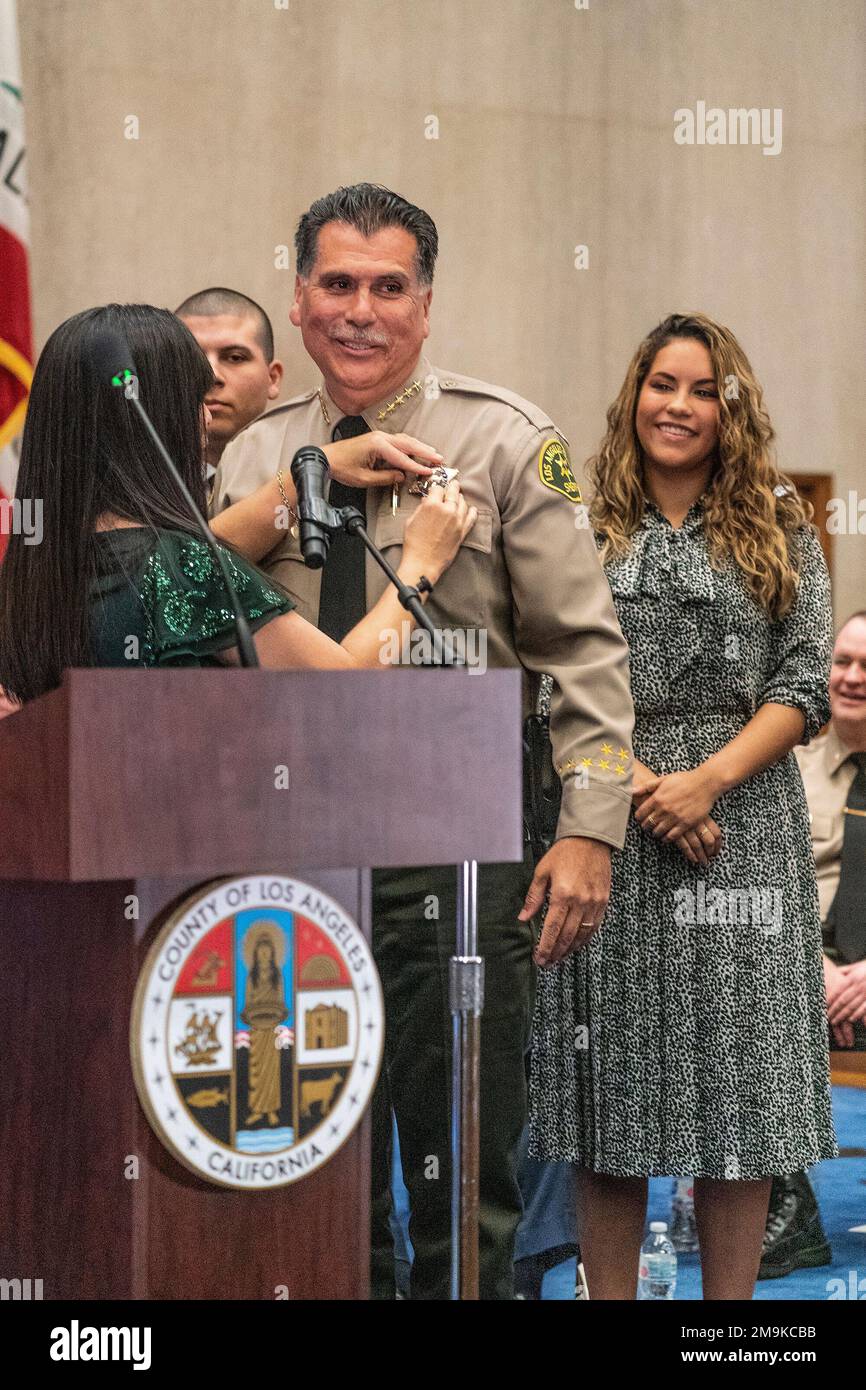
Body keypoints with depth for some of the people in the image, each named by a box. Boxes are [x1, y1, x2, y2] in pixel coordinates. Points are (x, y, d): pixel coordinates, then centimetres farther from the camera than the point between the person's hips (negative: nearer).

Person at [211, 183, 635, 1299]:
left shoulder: (505, 442, -1)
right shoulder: (250, 462, 10)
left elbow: (585, 650, -3)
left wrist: (588, 829, -12)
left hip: (456, 845, -3)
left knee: (462, 1171, 1)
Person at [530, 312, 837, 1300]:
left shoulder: (779, 532, 9)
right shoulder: (581, 528, 8)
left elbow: (805, 685, 2)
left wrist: (708, 778, -12)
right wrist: (633, 779, -13)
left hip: (742, 820, 0)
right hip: (607, 815, 0)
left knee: (737, 1076, 0)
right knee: (613, 1073, 2)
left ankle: (731, 1302, 8)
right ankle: (609, 1295, 9)